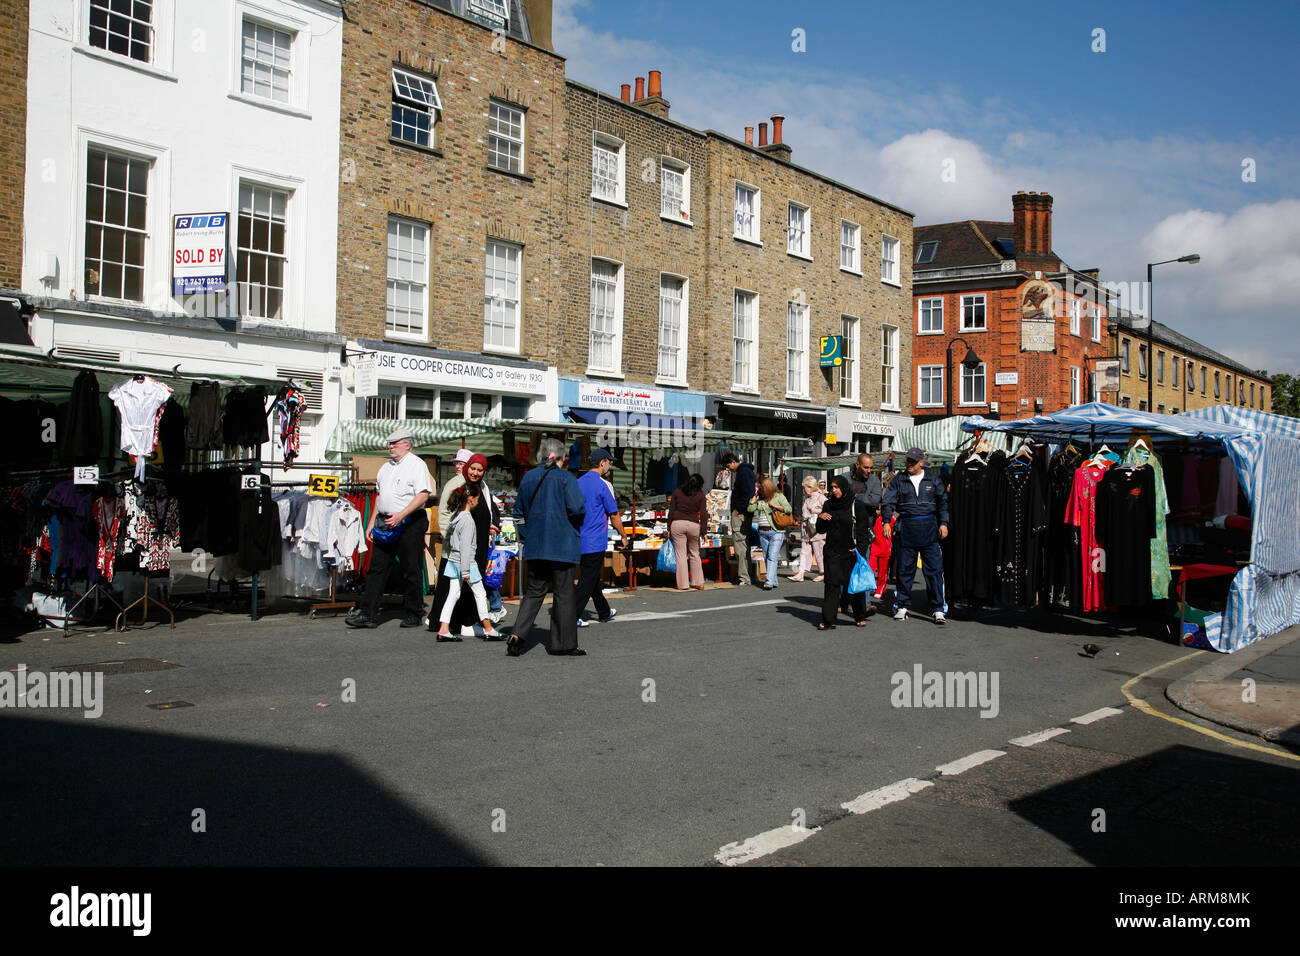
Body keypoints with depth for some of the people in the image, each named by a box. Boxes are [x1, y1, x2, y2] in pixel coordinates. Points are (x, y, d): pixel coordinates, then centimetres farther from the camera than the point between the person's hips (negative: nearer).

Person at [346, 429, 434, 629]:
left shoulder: (417, 464, -6)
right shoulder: (386, 467, 18)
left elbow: (423, 495, -15)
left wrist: (400, 516, -23)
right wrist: (371, 523, 17)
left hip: (409, 524, -7)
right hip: (384, 523, 7)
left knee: (412, 571, 0)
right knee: (377, 568, 3)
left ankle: (413, 615, 10)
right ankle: (368, 614, 4)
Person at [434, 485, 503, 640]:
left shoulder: (456, 516, 7)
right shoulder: (467, 519, -18)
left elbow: (449, 540, 15)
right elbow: (465, 546, -20)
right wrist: (465, 570, -19)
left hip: (453, 561, 8)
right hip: (465, 562, -8)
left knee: (453, 594, 7)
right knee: (480, 594, 5)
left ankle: (443, 629, 2)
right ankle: (488, 629, 12)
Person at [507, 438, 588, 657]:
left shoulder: (528, 478, 9)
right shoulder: (566, 478, -8)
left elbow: (519, 513, 13)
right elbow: (577, 509, -16)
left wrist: (525, 539, 19)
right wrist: (576, 522, 6)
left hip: (535, 546, 5)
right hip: (562, 544, -5)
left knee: (535, 590, 12)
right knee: (563, 592, 4)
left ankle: (518, 634, -4)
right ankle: (564, 643, 9)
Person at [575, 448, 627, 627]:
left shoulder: (578, 483, 9)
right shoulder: (603, 485, -12)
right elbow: (614, 515, -9)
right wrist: (623, 536, 3)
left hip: (580, 539, 8)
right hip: (596, 541, -8)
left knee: (592, 578, 17)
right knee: (587, 580, -4)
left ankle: (605, 613, 32)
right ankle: (573, 617, -6)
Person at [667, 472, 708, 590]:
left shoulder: (677, 492, 4)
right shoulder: (700, 495, 1)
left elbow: (671, 511, 3)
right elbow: (703, 514, -2)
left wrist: (669, 528, 8)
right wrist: (704, 531, 1)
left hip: (677, 524, 0)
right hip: (694, 525, 0)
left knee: (681, 555, 2)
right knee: (694, 554, 15)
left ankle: (683, 584, 2)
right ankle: (698, 583, 17)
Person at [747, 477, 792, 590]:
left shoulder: (779, 496, 1)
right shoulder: (760, 498, 14)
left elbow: (789, 509, -3)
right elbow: (750, 509, 7)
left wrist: (775, 505, -11)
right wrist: (754, 498, 3)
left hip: (776, 531, -6)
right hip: (762, 532, 6)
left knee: (772, 557, -13)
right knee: (766, 558, 7)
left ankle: (769, 582, -20)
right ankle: (774, 582, 14)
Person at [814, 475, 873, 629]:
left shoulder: (857, 505, -2)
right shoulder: (828, 505, 11)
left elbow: (864, 529, -3)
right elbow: (821, 530, 17)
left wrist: (859, 549, -13)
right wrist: (820, 518, -3)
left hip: (851, 552, -3)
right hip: (832, 551, 3)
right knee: (832, 583, -2)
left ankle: (860, 617, 17)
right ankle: (828, 620, -3)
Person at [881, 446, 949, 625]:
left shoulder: (933, 480, 10)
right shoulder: (899, 480, 9)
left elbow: (942, 501, 10)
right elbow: (889, 502, 3)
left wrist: (943, 523, -1)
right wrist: (886, 521, -11)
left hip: (929, 528, -1)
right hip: (907, 528, 1)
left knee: (934, 569, -4)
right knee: (904, 570, 4)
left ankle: (938, 609, -1)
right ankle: (902, 606, 15)